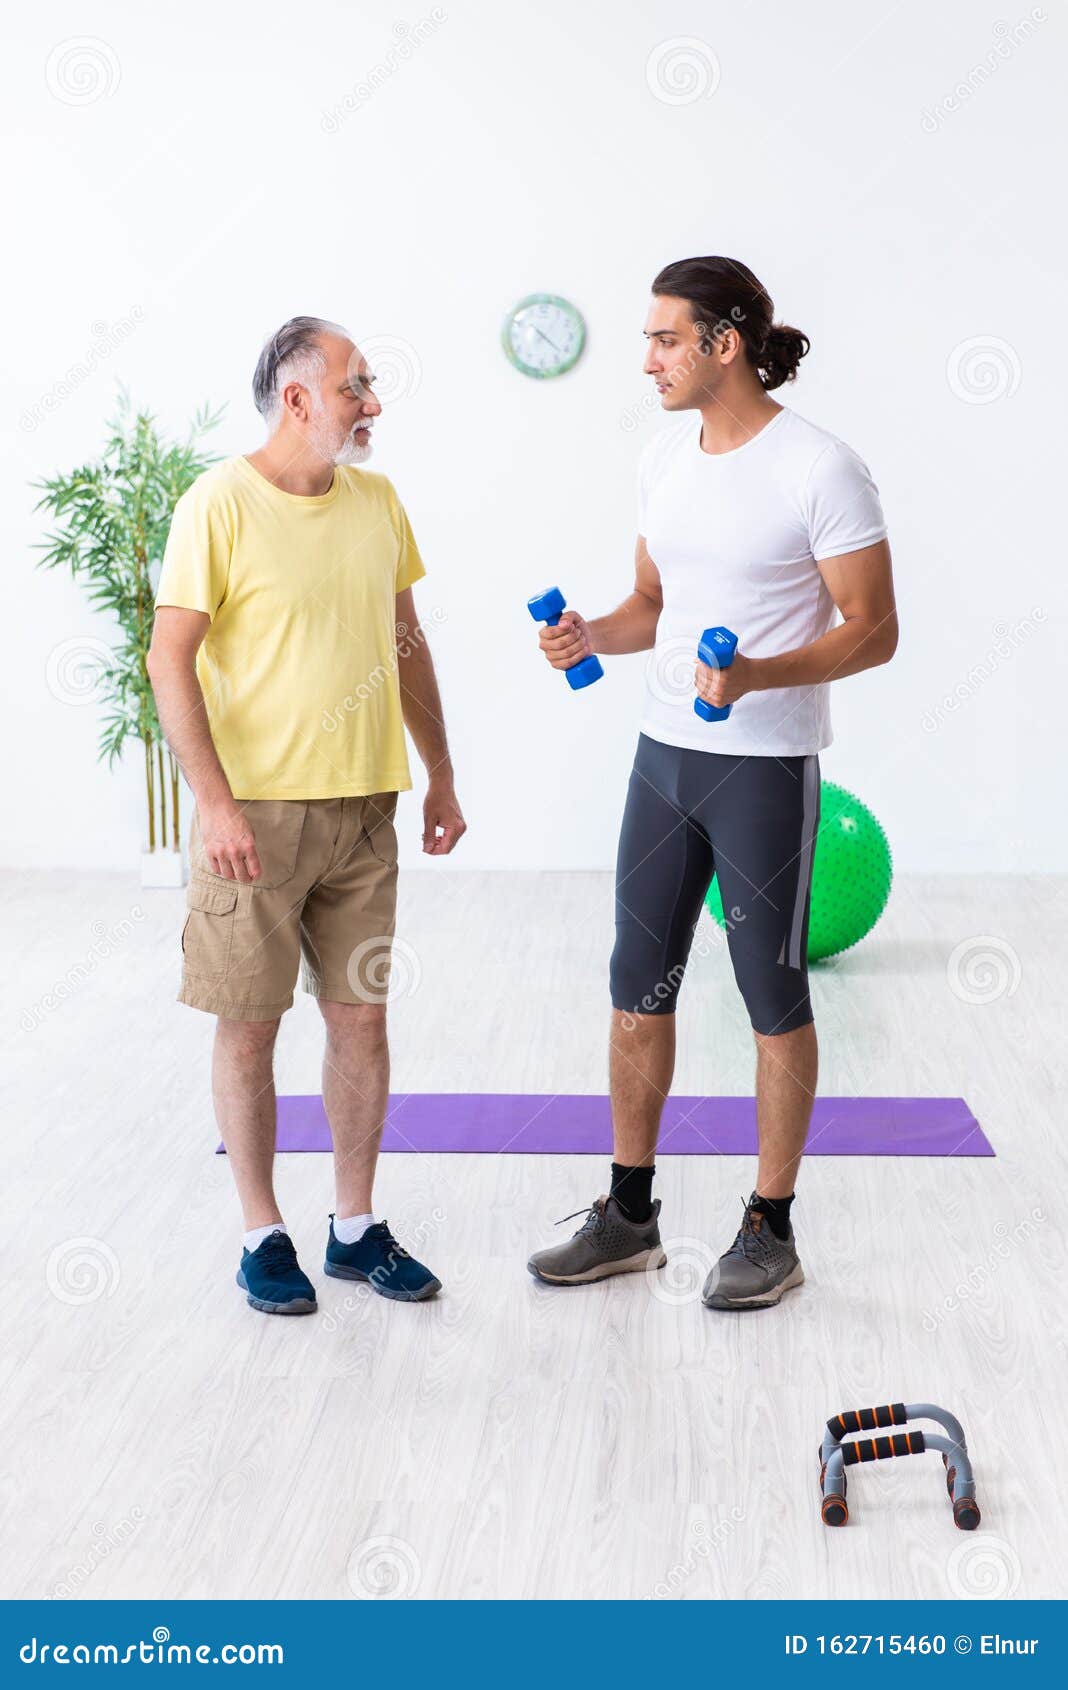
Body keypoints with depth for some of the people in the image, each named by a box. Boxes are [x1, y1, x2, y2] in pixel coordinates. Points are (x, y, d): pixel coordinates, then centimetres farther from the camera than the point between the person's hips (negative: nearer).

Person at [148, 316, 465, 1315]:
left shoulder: (377, 500, 8)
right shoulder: (220, 503, -10)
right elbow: (169, 659, -12)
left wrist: (440, 777, 15)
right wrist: (214, 802, -19)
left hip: (363, 808, 5)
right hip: (255, 811, -5)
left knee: (361, 1015, 10)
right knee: (249, 1023, 4)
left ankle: (356, 1228, 24)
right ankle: (263, 1236, 20)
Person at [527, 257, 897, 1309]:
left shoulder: (819, 470, -13)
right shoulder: (666, 456, 8)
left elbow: (873, 631, -13)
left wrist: (758, 676, -28)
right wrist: (594, 636, -4)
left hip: (766, 768, -7)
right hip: (665, 753, 7)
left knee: (772, 997, 5)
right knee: (638, 987, 11)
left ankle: (770, 1230, 19)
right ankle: (629, 1214, 24)